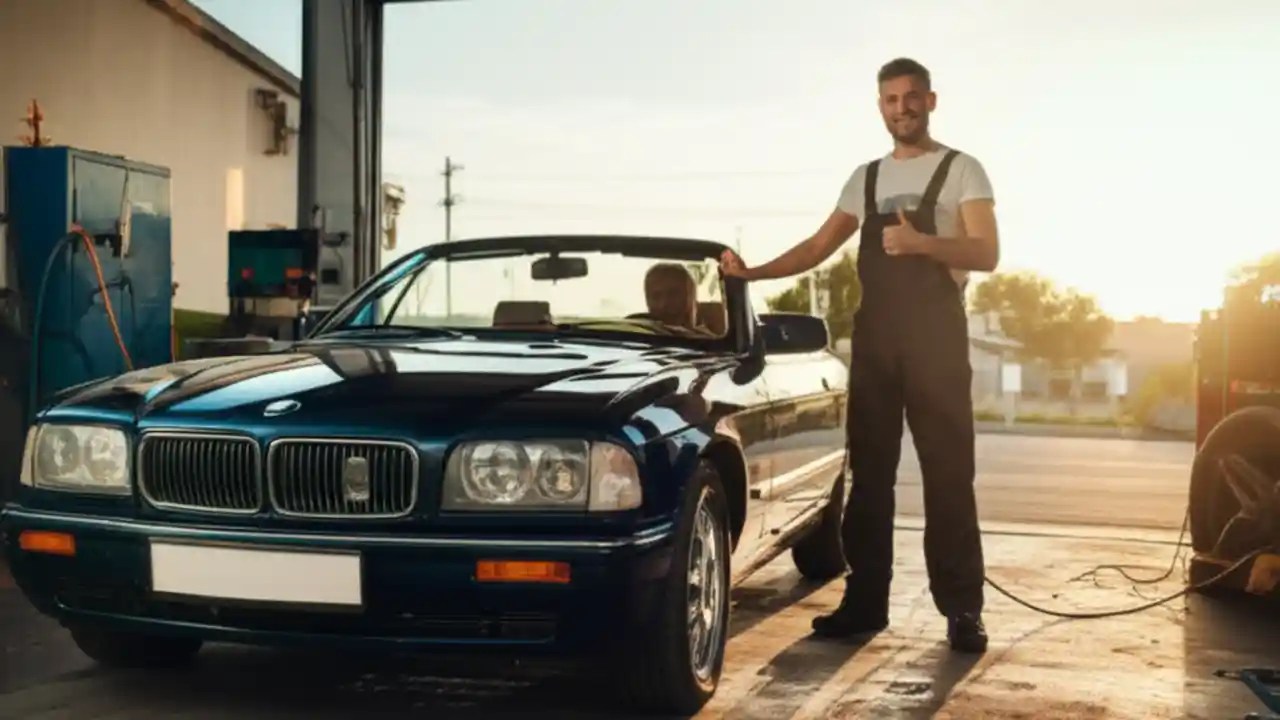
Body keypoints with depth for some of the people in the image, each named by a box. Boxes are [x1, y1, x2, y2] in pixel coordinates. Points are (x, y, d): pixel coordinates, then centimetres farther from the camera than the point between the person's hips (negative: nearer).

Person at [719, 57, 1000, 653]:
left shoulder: (961, 170, 3)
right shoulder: (866, 177, 17)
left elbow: (986, 253, -9)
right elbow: (818, 247, 17)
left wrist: (922, 243, -27)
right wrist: (752, 273, 2)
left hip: (936, 334, -4)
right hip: (874, 336, 5)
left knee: (948, 474, -5)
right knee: (869, 472, 3)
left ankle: (962, 609, -2)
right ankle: (865, 601, 7)